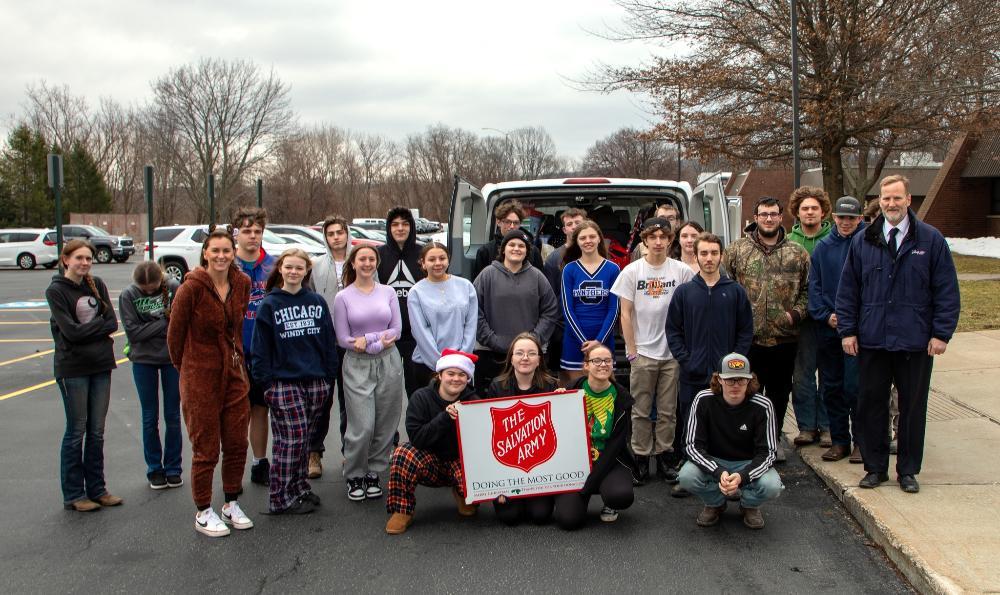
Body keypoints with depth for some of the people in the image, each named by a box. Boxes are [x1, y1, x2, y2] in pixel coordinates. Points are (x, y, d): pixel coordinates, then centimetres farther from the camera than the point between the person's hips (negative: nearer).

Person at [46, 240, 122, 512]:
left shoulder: (97, 285, 8)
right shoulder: (56, 290, -6)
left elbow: (112, 323, 1)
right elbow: (70, 331, -15)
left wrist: (86, 330, -11)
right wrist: (100, 324, -5)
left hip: (101, 366, 5)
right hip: (72, 368, -4)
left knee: (97, 431, 10)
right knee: (76, 431, 2)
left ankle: (96, 489, 19)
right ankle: (73, 495, 12)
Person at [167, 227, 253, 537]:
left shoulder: (242, 284, 1)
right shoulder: (192, 287, -15)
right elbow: (175, 333, -5)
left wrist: (236, 357, 14)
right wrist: (184, 366, 6)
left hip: (234, 374, 5)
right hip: (200, 377, -5)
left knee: (237, 443, 10)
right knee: (206, 448, 3)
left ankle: (232, 504, 27)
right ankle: (203, 513, 17)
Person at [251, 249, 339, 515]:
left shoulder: (317, 302, 9)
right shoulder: (269, 305, 0)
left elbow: (329, 341, 12)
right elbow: (261, 348, -1)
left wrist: (329, 375, 7)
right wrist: (266, 382, -6)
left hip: (315, 381, 4)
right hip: (284, 382, -4)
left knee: (304, 440, 10)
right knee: (291, 440, -6)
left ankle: (301, 489, 21)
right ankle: (282, 499, 3)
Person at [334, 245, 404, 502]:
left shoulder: (388, 292, 6)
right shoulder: (343, 297, 0)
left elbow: (396, 330, 3)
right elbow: (343, 339, -3)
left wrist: (367, 340, -10)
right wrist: (379, 339, -10)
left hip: (388, 363, 3)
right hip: (357, 365, -2)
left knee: (385, 425, 4)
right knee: (362, 426, -8)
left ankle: (373, 474, 18)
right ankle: (355, 476, 10)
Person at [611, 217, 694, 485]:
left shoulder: (682, 271, 0)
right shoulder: (632, 271, -1)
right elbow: (625, 314, -1)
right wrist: (631, 351, -5)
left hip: (672, 352, 1)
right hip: (642, 352, -1)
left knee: (668, 410, 8)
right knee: (641, 410, 5)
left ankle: (664, 456, 19)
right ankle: (641, 458, 15)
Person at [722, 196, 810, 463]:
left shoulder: (798, 253, 7)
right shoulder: (737, 250, 2)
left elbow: (808, 289, 9)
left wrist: (797, 313, -5)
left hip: (785, 338, 2)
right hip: (748, 338, -2)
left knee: (779, 392, 13)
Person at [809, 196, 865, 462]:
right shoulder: (823, 247, 9)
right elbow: (814, 285, 9)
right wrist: (826, 315, -5)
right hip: (828, 328, 5)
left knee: (855, 386, -5)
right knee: (830, 387, 10)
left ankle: (861, 442, 8)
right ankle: (839, 440, 21)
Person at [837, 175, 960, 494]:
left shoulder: (931, 240, -1)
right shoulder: (863, 241, 5)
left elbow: (947, 290, 0)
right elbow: (847, 290, 8)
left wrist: (941, 333, -6)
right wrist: (847, 330, 2)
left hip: (916, 342, -1)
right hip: (871, 340, 2)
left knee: (913, 407, 8)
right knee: (872, 404, 7)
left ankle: (908, 470, 20)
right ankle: (875, 467, 20)